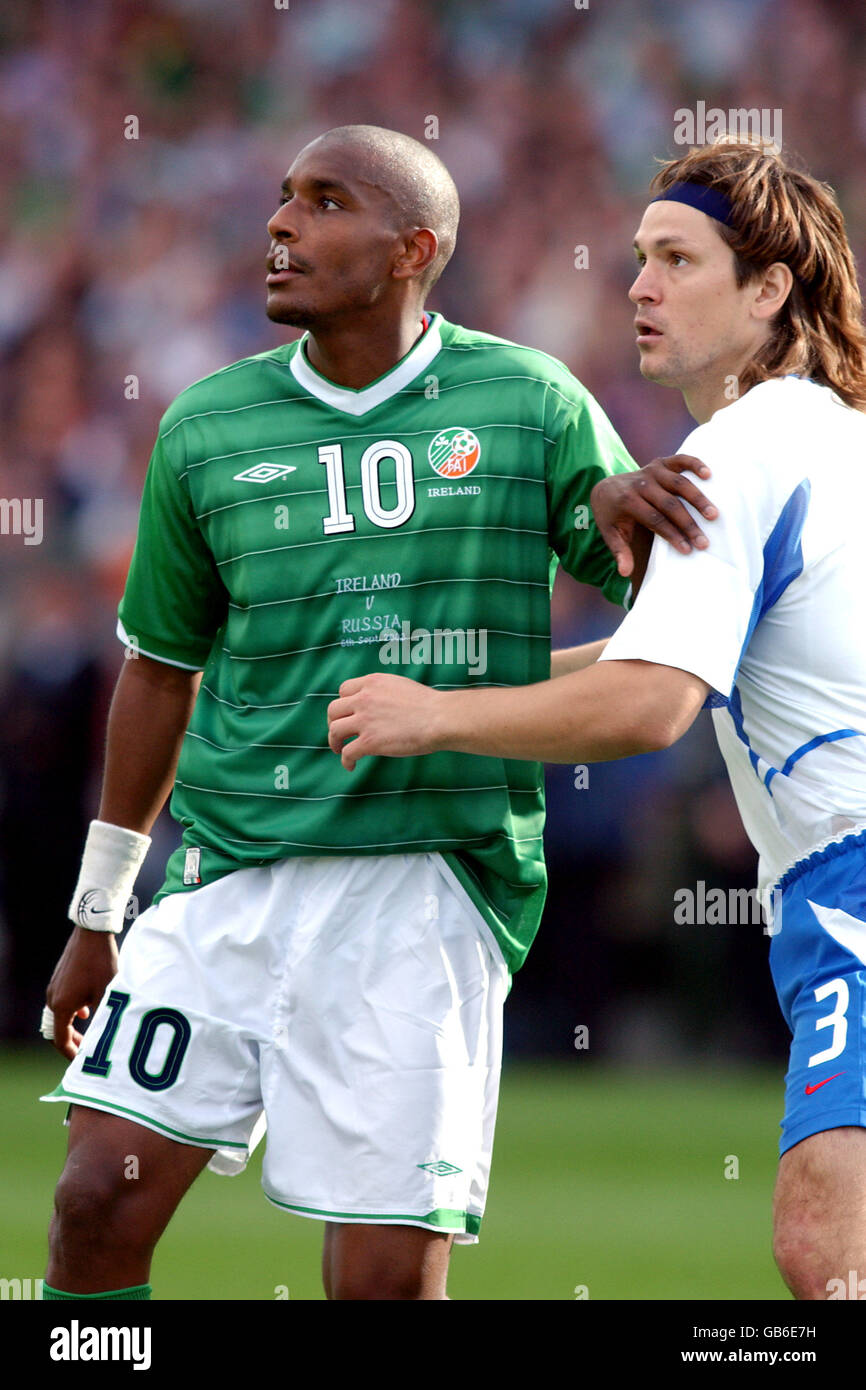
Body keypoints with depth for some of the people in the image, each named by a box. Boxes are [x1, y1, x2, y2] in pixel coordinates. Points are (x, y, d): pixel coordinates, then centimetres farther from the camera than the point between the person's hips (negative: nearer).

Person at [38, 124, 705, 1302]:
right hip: (226, 881, 3)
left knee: (385, 1274, -7)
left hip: (425, 884, -3)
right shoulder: (205, 430, 8)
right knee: (100, 1200, -7)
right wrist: (98, 916, 22)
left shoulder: (531, 405, 1)